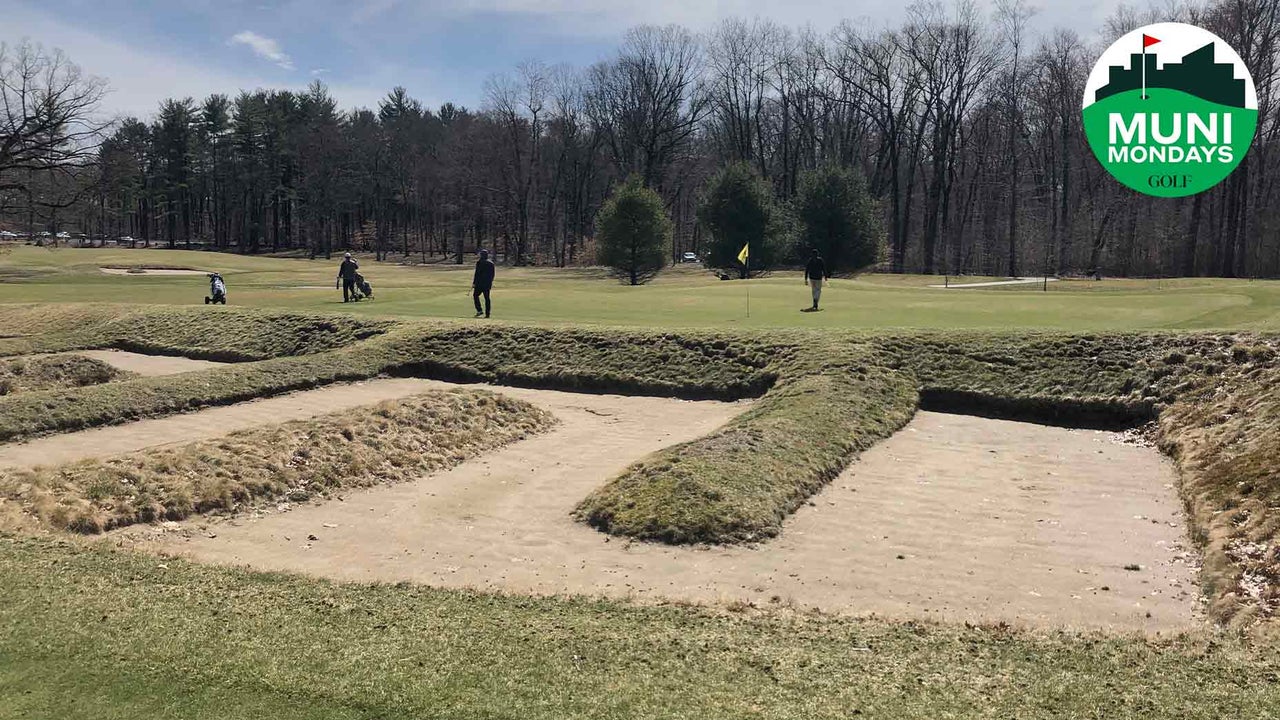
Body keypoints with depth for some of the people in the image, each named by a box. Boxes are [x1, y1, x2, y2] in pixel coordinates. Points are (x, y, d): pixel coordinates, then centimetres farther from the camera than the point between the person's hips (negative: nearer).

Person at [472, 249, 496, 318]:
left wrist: (474, 283, -8)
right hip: (488, 284, 5)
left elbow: (477, 273, -12)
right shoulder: (491, 263, 9)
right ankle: (487, 314, 4)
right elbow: (493, 274, 12)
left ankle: (479, 310, -5)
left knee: (475, 295, 8)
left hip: (480, 283, -5)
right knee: (487, 298, 7)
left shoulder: (479, 262, -9)